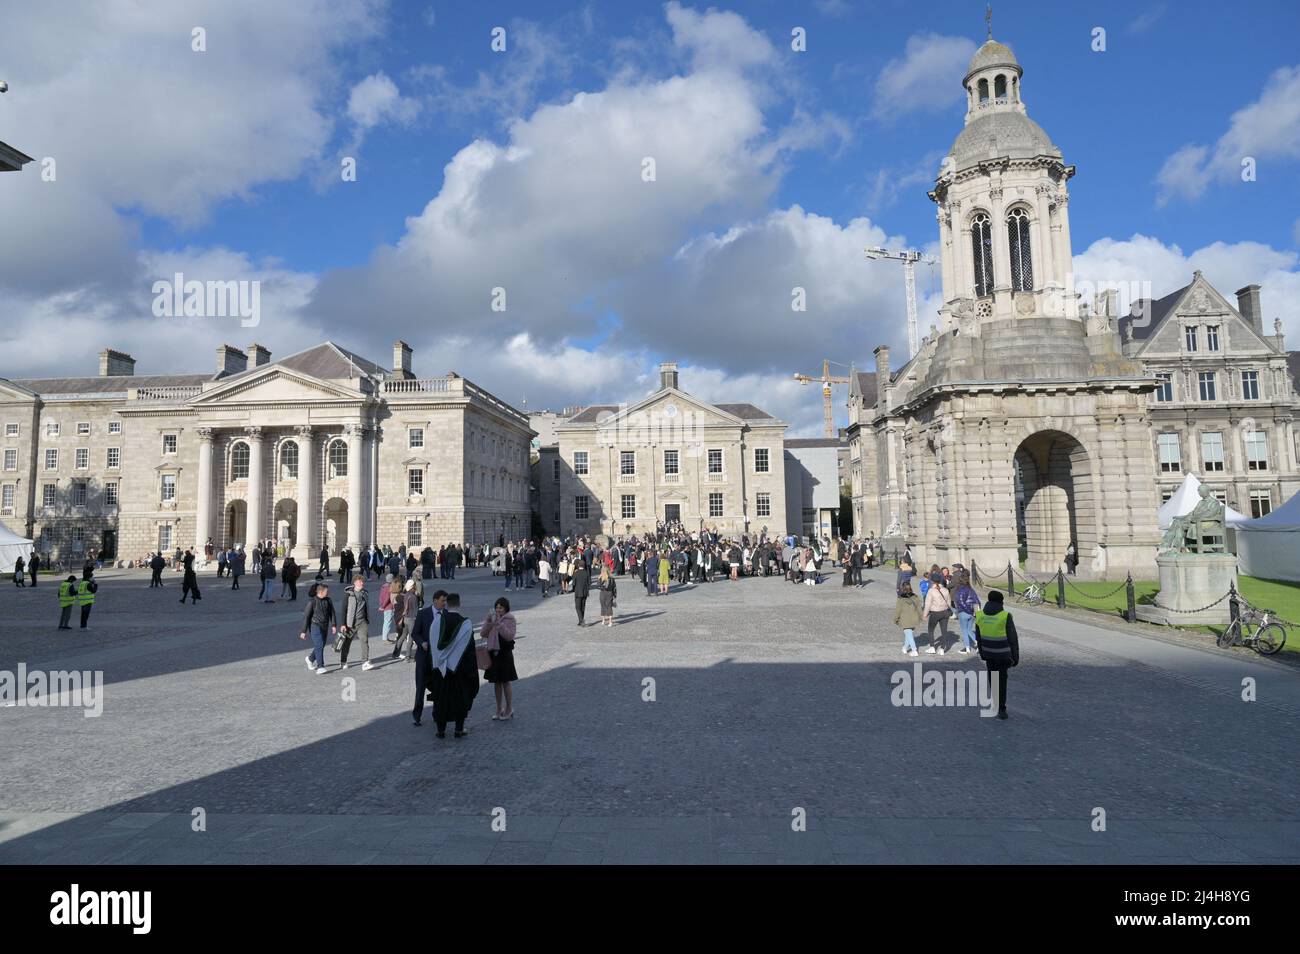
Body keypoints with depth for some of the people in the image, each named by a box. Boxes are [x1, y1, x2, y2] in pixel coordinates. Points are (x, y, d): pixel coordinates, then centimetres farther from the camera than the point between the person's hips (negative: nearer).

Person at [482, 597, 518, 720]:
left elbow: (509, 636, -20)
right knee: (496, 682, 11)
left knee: (505, 682, 3)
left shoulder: (509, 620, -8)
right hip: (493, 653, 5)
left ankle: (509, 709, 16)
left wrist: (500, 623, -23)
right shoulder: (492, 618, 6)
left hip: (505, 653, -5)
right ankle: (499, 709, 22)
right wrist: (488, 622, -13)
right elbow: (483, 634, 0)